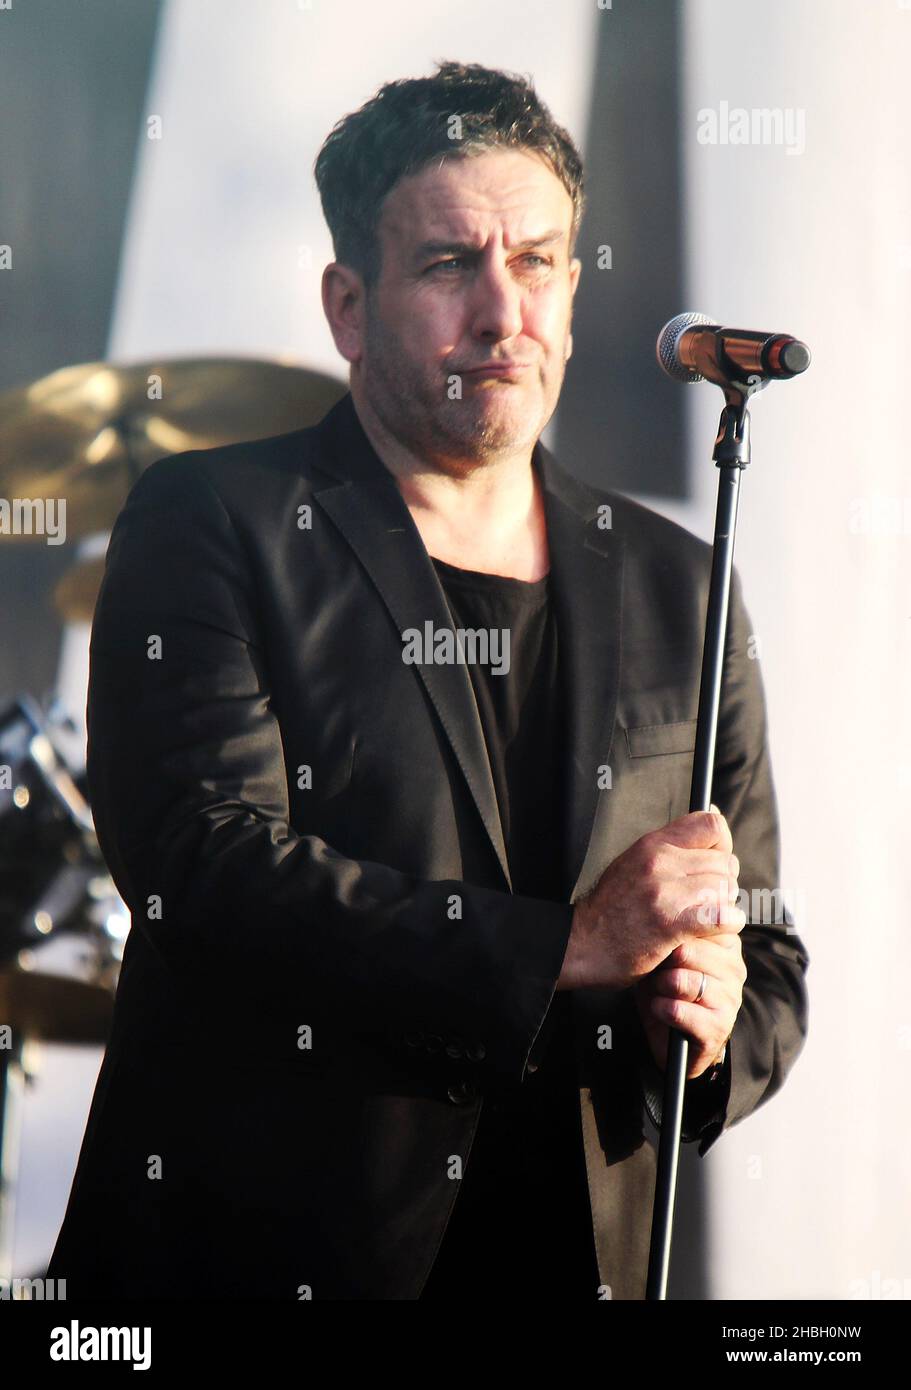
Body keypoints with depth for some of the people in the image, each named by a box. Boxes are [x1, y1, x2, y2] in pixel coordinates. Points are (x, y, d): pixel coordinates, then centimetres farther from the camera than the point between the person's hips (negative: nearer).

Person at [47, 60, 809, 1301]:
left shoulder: (677, 588, 9)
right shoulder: (210, 530, -4)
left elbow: (767, 964, 14)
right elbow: (205, 863, -17)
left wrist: (712, 1029, -10)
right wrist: (567, 947, -18)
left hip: (571, 1255, 4)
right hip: (247, 1255, -4)